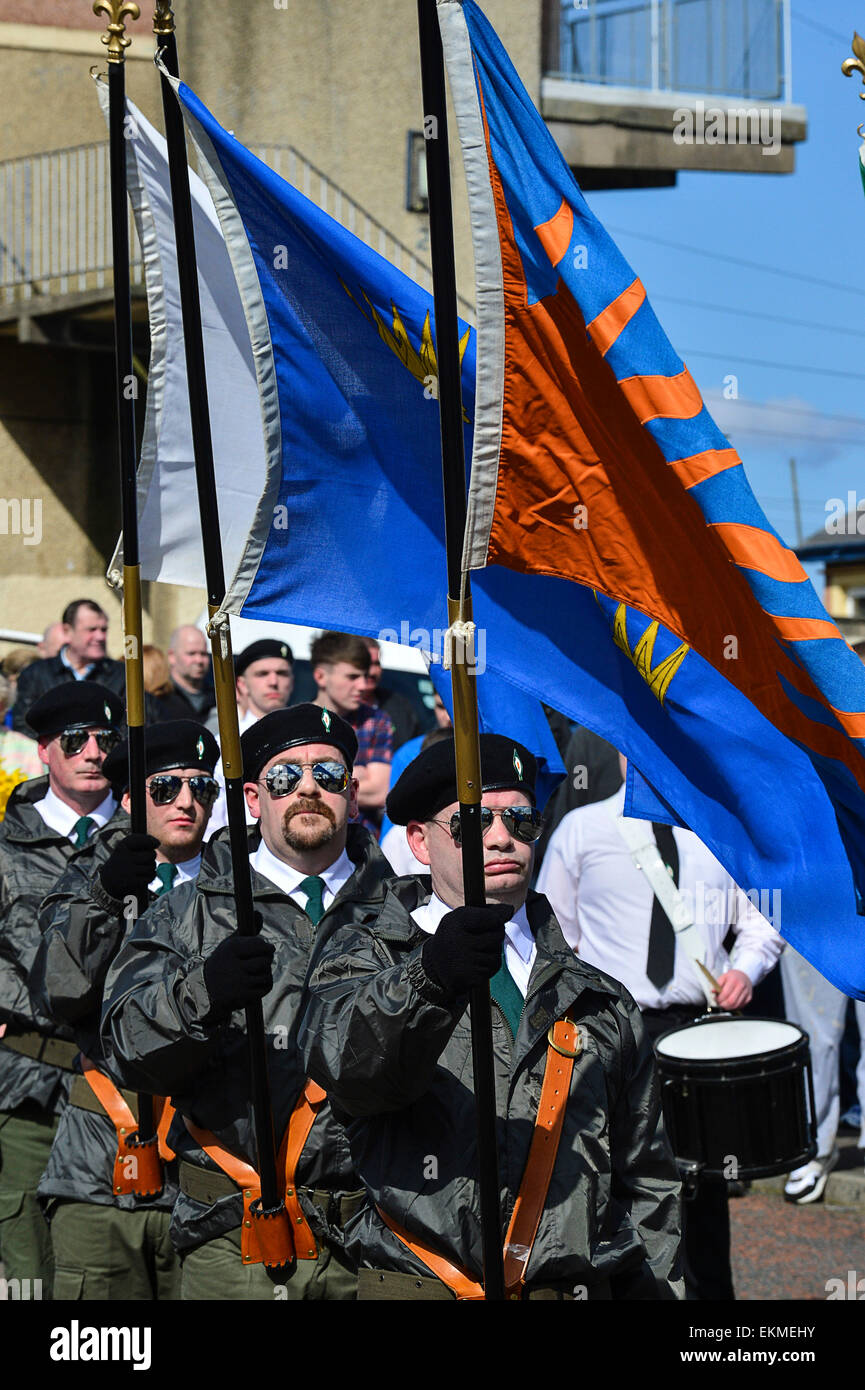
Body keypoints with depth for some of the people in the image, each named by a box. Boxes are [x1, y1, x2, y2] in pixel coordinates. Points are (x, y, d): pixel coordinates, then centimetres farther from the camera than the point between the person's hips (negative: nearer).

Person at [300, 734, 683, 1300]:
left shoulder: (604, 1004, 21)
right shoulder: (364, 956, 10)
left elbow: (647, 1187, 23)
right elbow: (341, 1058, -14)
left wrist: (652, 1286, 10)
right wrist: (428, 980, -32)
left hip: (578, 1286, 3)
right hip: (414, 1286, -3)